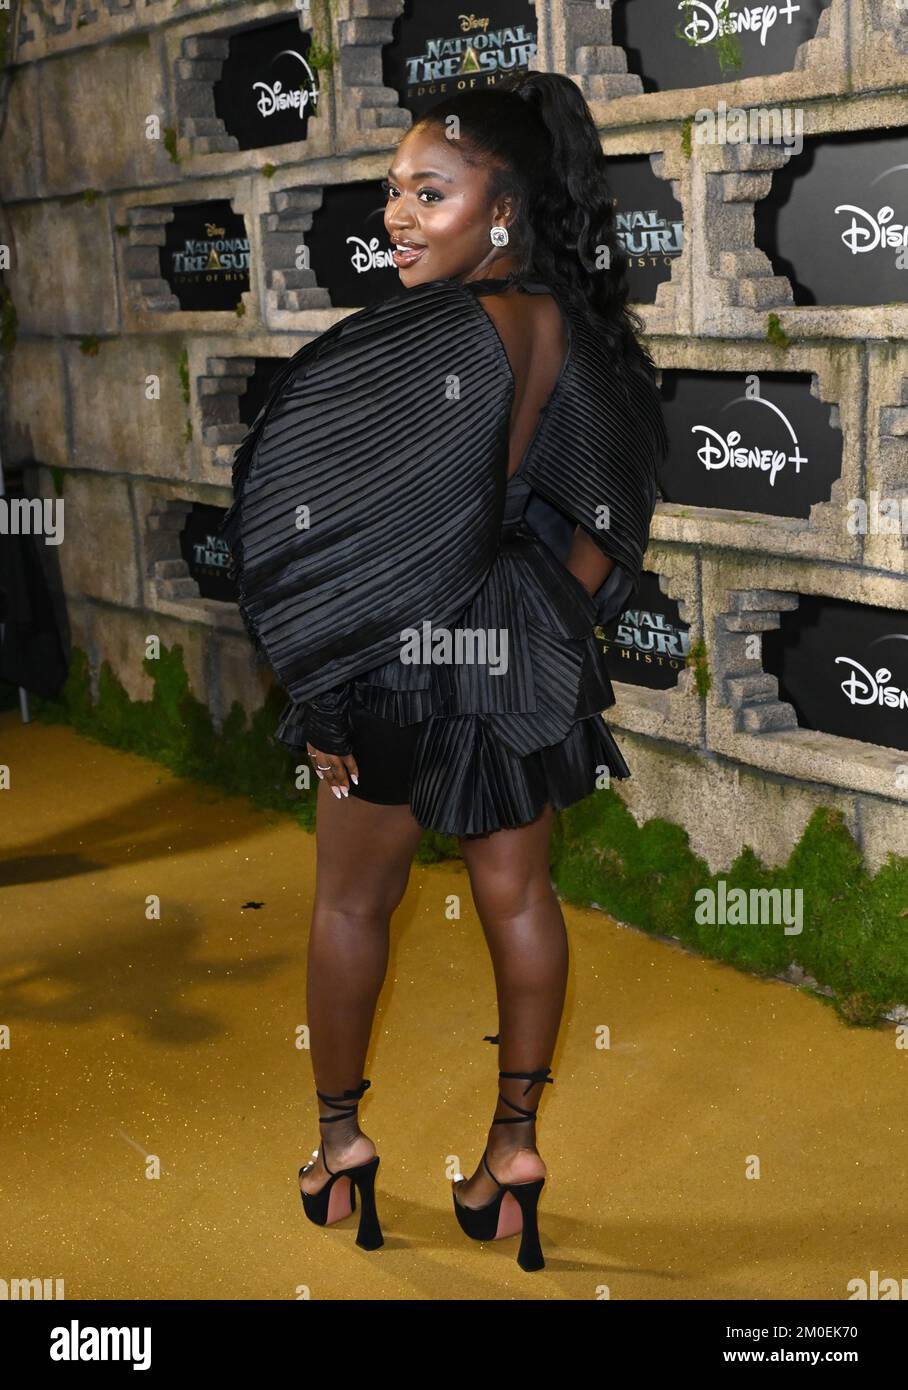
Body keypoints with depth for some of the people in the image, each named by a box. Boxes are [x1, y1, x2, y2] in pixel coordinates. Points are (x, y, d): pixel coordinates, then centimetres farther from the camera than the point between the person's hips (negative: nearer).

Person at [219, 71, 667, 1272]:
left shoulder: (448, 338, -21)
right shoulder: (574, 328, 1)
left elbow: (393, 543, -22)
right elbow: (608, 522, 6)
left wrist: (327, 689, -12)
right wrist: (553, 632, 16)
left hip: (411, 662, -6)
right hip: (534, 671, 7)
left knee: (353, 903, 12)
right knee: (516, 895, 15)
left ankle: (340, 1132, 27)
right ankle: (515, 1142, 26)